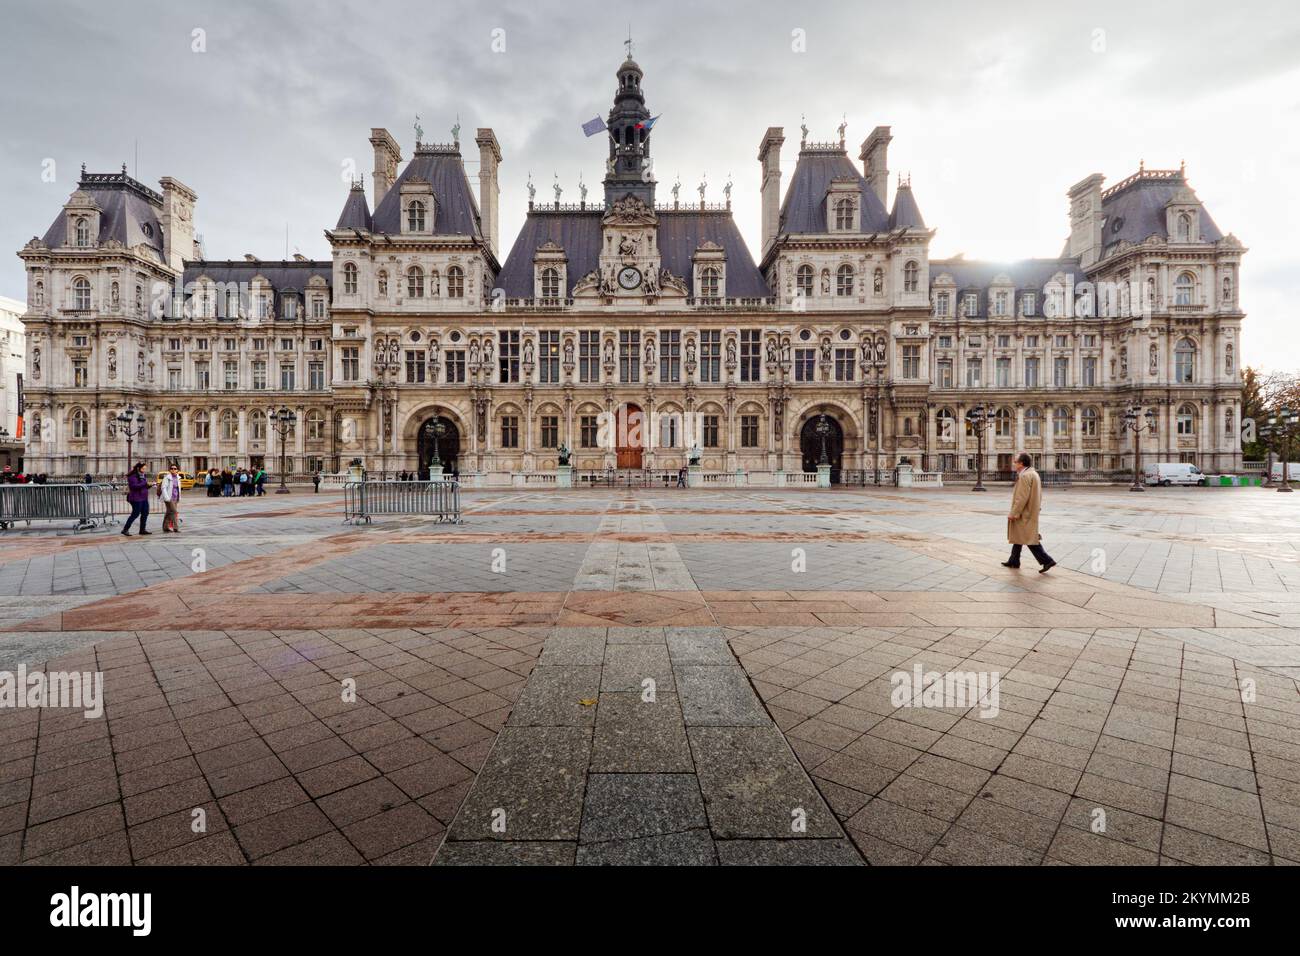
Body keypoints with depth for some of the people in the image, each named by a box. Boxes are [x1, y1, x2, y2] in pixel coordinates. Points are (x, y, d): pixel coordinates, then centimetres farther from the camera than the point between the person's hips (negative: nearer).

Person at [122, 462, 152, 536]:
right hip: (136, 498, -9)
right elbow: (135, 486, -24)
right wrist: (145, 483, -23)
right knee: (135, 514, -6)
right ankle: (125, 530, 3)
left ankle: (142, 530, 14)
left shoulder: (142, 475, 15)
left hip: (144, 498, 9)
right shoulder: (132, 476, -11)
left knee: (145, 513, 8)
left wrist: (149, 485, 3)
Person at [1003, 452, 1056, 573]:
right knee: (1018, 536, 16)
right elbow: (1037, 495, 18)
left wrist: (1013, 513, -19)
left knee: (1030, 539, -6)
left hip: (1025, 514, -11)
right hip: (1031, 512, 11)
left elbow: (1022, 497, -24)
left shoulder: (1025, 476, -19)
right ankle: (1013, 561, 24)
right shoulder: (1033, 474, 13)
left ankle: (1047, 561, -4)